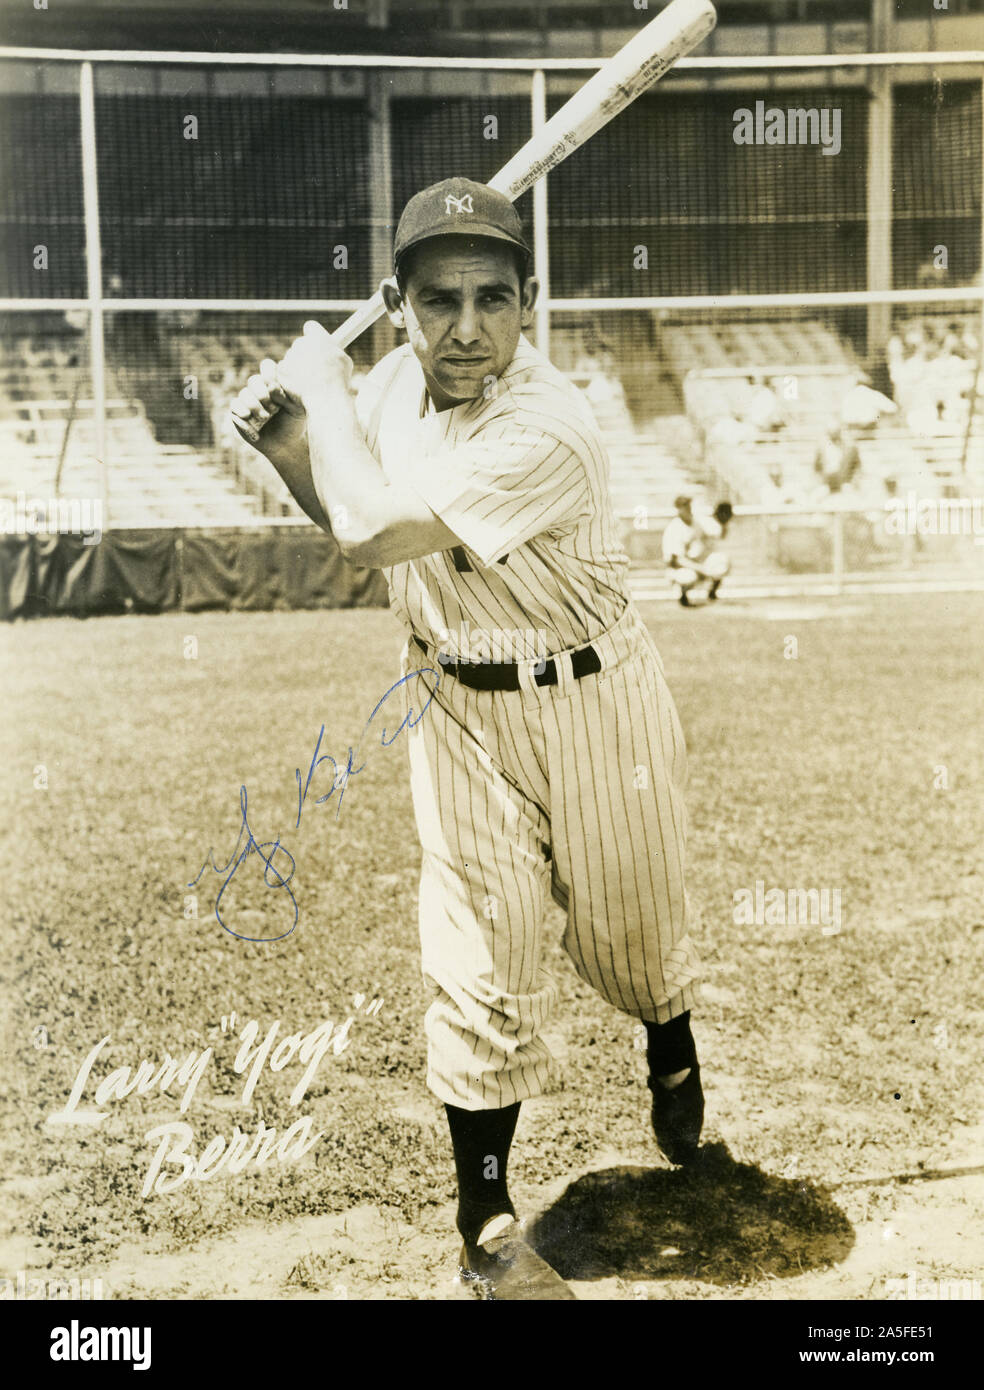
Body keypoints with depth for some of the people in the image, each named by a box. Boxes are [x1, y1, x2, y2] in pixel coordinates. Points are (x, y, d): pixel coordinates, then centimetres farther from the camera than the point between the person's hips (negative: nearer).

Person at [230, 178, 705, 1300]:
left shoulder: (546, 432, -30)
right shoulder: (399, 381, -6)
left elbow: (371, 533, -34)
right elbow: (350, 512, 11)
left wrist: (323, 385, -19)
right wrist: (288, 444, -10)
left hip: (594, 702, -4)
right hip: (460, 709, 4)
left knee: (629, 927, 15)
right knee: (480, 960, 1)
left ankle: (671, 1060, 51)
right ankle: (486, 1226, 15)